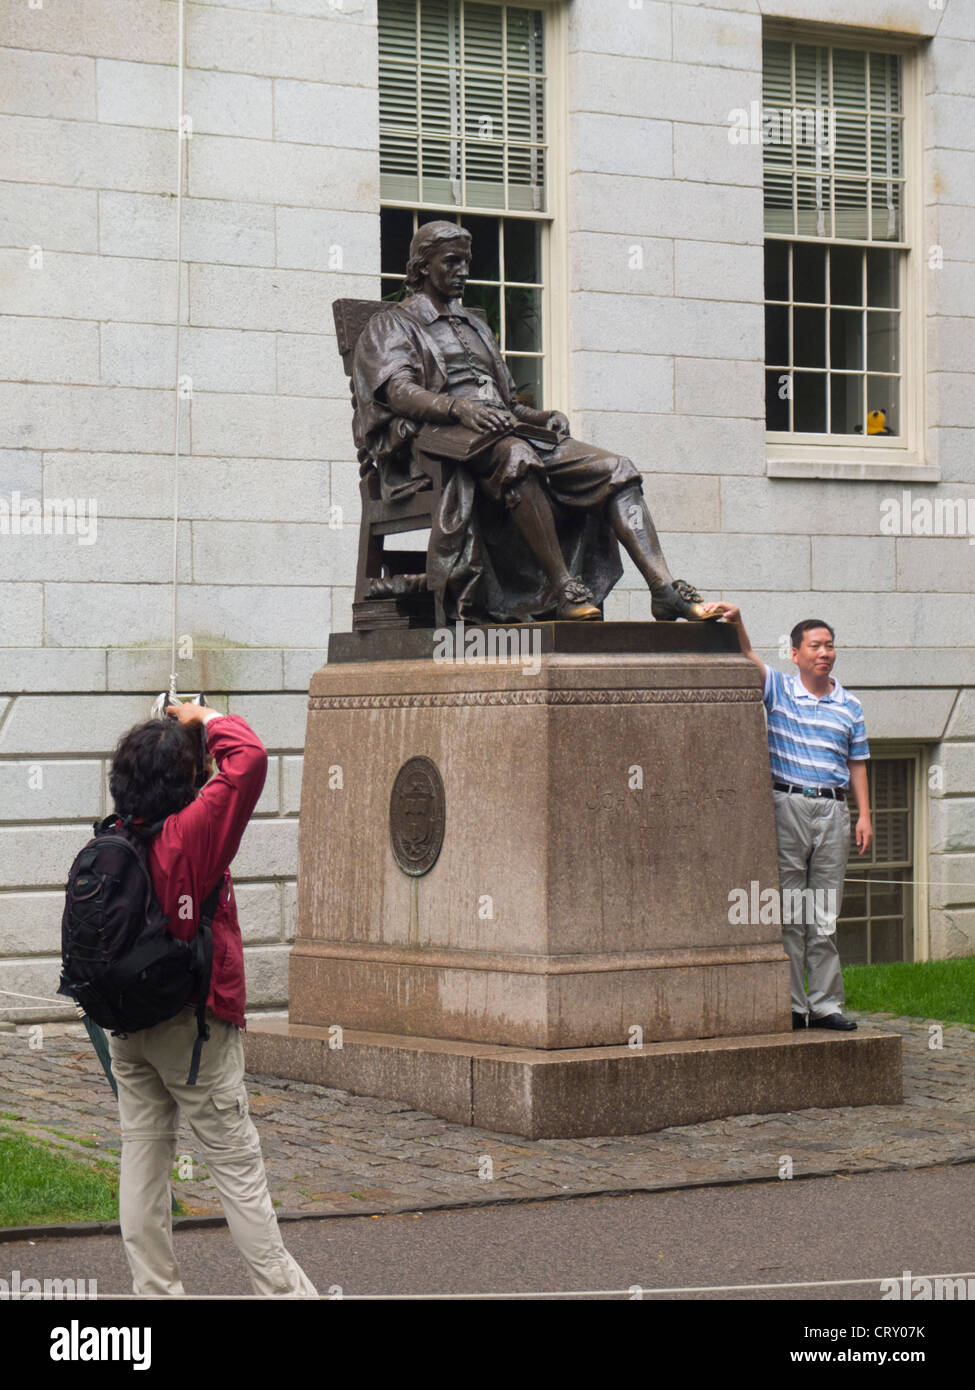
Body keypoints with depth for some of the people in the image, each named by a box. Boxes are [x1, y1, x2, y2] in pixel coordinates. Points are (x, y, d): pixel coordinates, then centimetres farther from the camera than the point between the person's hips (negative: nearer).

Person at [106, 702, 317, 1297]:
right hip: (193, 1024, -6)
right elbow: (249, 758, -25)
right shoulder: (191, 833, -18)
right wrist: (204, 717, -5)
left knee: (143, 1155, 9)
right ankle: (283, 1288, 4)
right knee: (237, 1164, -1)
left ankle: (155, 1288, 13)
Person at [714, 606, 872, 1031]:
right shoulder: (779, 690, 5)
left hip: (832, 809, 2)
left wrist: (864, 815, 6)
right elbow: (747, 656, -9)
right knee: (787, 912, -2)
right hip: (787, 805, -2)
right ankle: (791, 1004, 2)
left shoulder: (849, 706, 12)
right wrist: (736, 623, -29)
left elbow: (857, 765, 14)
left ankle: (825, 1003, 7)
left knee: (824, 915, 4)